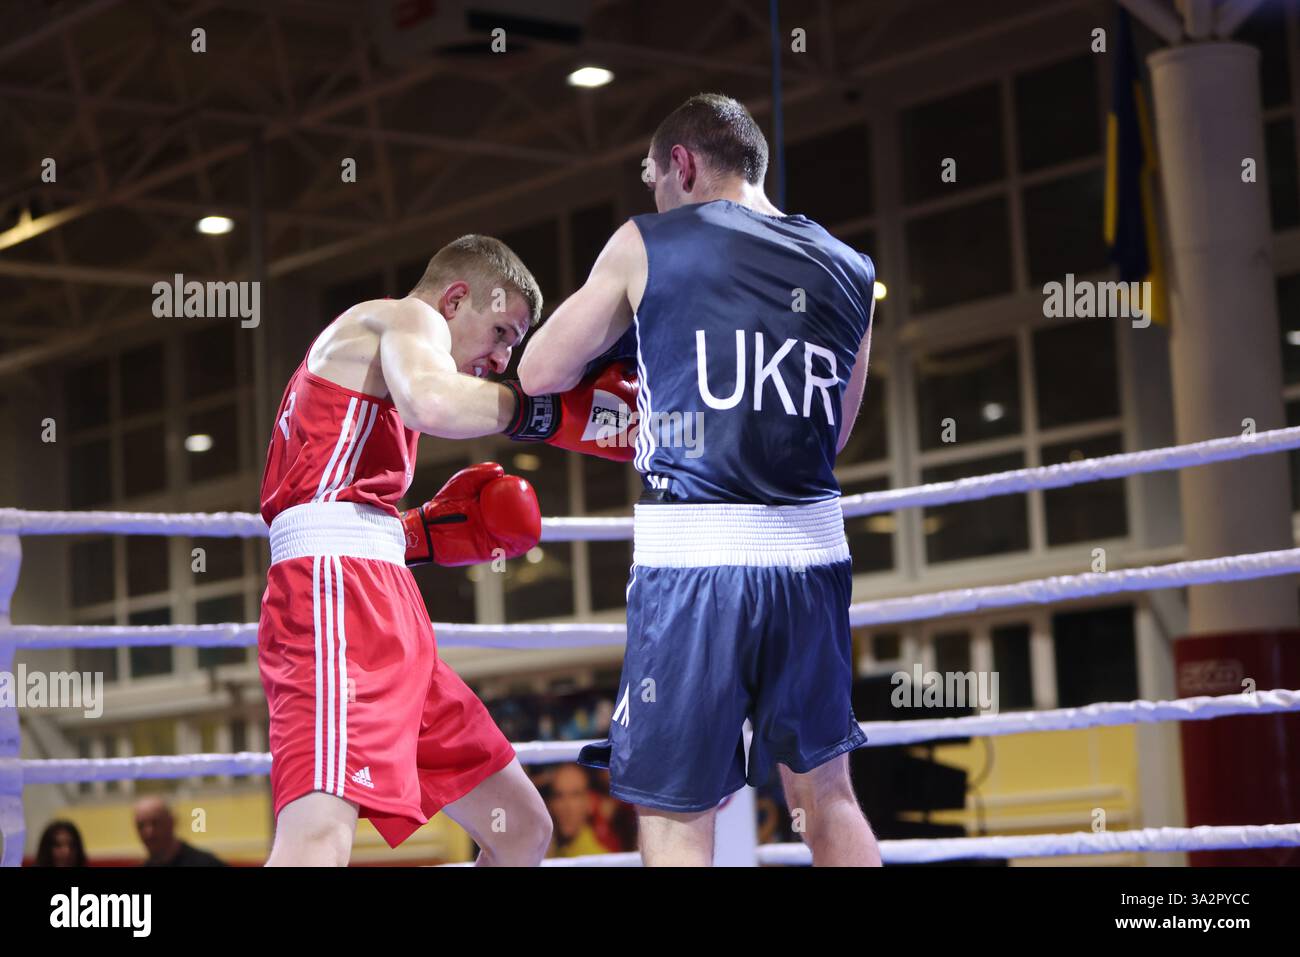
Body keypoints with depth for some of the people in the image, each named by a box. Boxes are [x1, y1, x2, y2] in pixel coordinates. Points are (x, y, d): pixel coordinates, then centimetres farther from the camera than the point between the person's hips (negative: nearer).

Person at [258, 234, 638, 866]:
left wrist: (427, 537, 20)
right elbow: (429, 403, -22)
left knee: (521, 830, 13)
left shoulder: (365, 357, 33)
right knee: (321, 837, -30)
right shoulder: (411, 318, 4)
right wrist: (537, 412, -9)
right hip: (338, 583, -11)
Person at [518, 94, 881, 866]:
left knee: (675, 817, 1)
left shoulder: (647, 246, 1)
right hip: (811, 550, 5)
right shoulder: (849, 271, 12)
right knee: (826, 792, 19)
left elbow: (539, 375, 5)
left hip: (694, 555, -4)